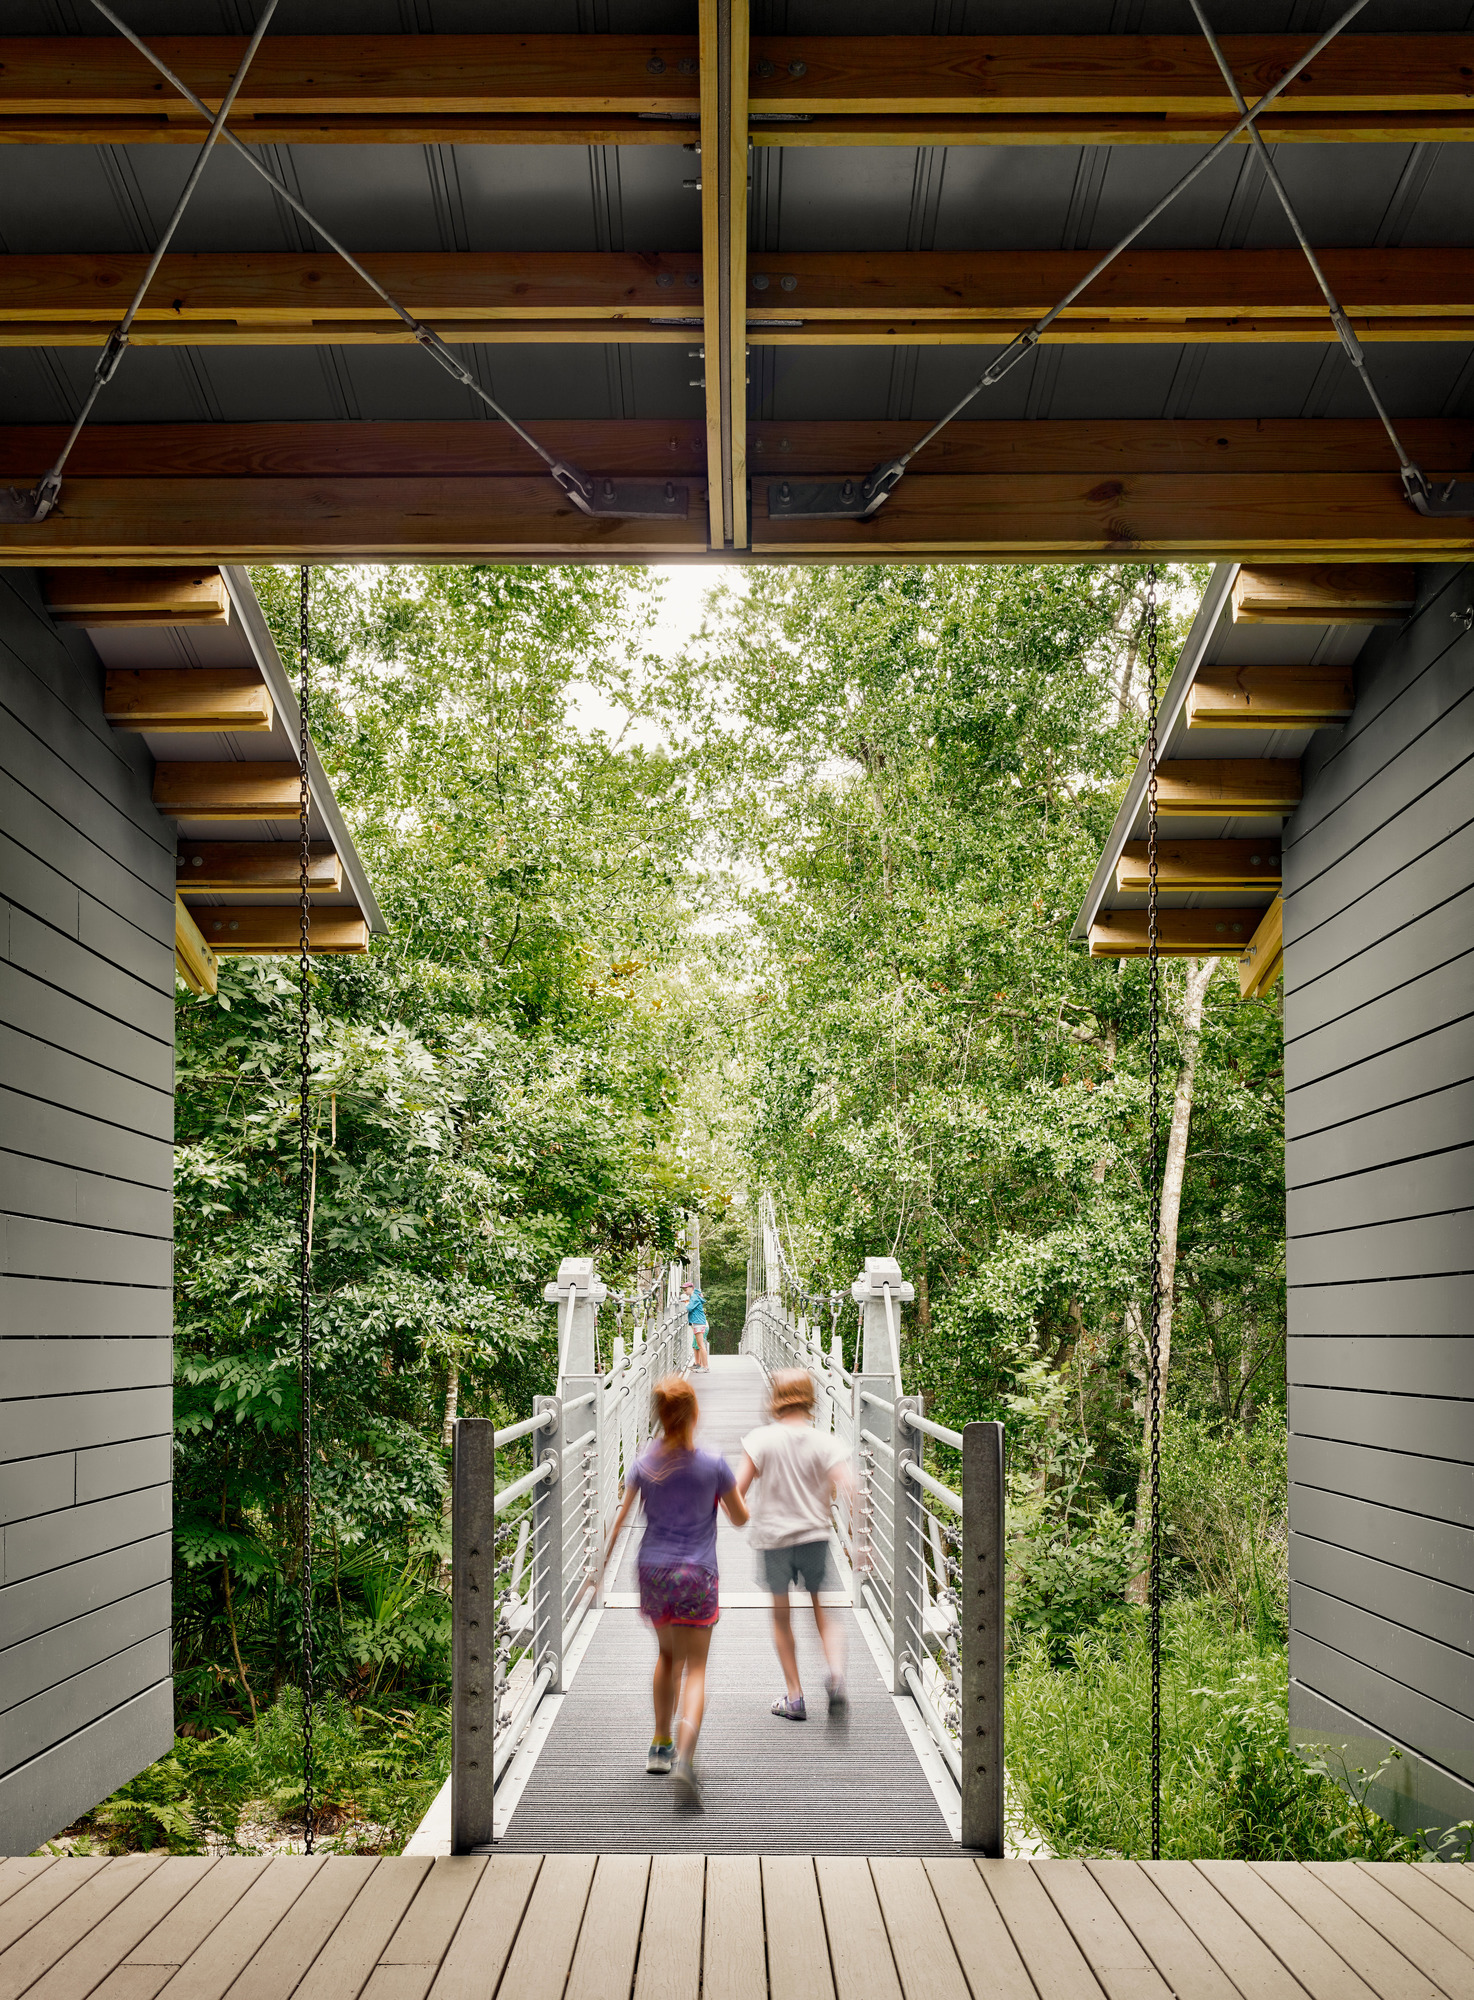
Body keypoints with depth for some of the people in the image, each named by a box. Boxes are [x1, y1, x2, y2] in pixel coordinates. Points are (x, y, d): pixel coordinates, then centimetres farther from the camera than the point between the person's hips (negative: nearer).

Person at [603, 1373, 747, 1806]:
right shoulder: (713, 1464, -9)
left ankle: (660, 1746, 30)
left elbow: (620, 1519, 1)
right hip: (697, 1574, -3)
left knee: (668, 1654, 25)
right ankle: (684, 1756, -22)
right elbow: (740, 1518, 1)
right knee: (695, 1669, -2)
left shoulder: (644, 1463, -2)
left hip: (653, 1570, 3)